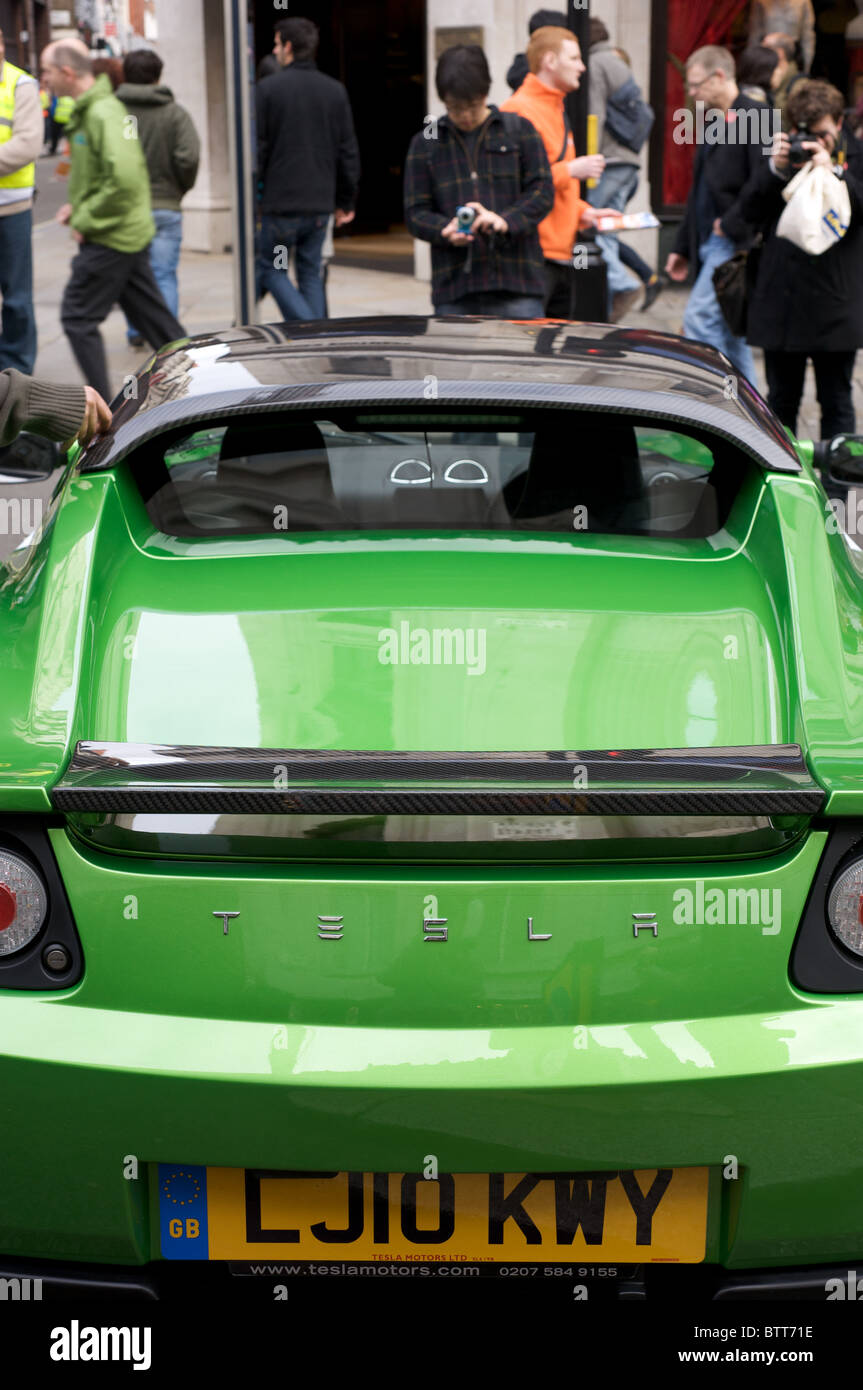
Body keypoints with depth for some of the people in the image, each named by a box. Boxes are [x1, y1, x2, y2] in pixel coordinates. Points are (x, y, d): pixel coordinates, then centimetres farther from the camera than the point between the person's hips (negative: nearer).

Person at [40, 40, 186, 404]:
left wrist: (87, 220, -20)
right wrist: (78, 204, 11)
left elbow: (124, 178, -29)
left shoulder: (103, 114, -19)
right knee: (151, 314, 14)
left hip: (110, 237, -10)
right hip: (131, 234, 10)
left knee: (78, 317, -3)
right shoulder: (89, 110, 13)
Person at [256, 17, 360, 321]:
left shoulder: (268, 88, -7)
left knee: (270, 269, 8)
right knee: (311, 273, 14)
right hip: (321, 204, 5)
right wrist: (346, 202, 14)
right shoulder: (335, 90, 7)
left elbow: (257, 147, -8)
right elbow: (348, 151, 8)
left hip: (280, 203, -4)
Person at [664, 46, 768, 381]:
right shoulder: (711, 122, 19)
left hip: (737, 242, -9)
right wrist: (682, 247, 21)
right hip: (709, 243, 9)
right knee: (727, 329, 10)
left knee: (699, 318, -15)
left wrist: (730, 225, -16)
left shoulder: (755, 118, -10)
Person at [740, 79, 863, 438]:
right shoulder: (783, 151, 8)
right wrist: (776, 169, -12)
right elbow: (750, 210, 2)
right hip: (780, 300, 3)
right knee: (781, 399, 13)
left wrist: (833, 172, -23)